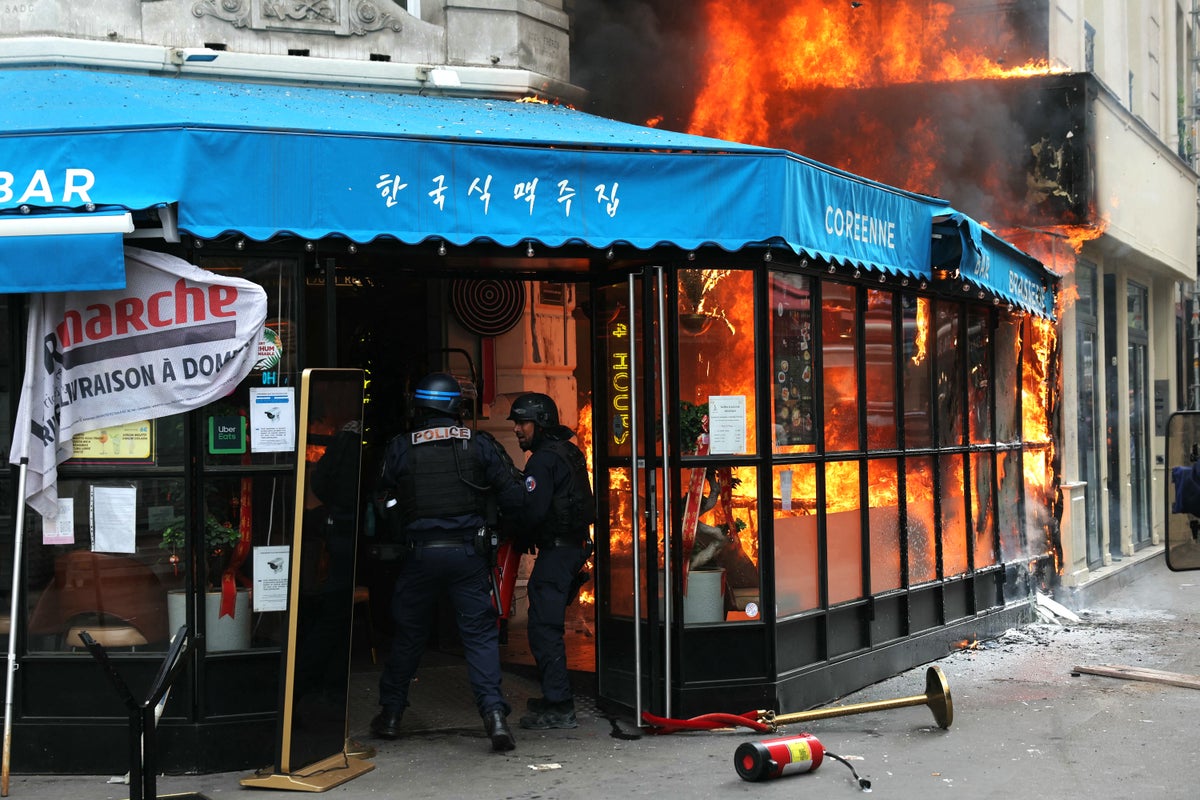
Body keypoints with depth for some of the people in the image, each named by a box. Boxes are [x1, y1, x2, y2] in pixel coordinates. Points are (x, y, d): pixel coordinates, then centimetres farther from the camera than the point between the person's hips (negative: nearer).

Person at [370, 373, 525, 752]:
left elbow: (386, 506, 5)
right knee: (480, 634, 3)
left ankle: (390, 714, 24)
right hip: (468, 552, -1)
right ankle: (494, 713, -10)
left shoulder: (400, 448, -1)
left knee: (408, 635, 14)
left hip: (420, 553, 1)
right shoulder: (479, 444, -2)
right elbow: (513, 496, -3)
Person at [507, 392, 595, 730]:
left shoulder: (543, 460, -15)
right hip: (575, 546, 10)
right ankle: (555, 697, 26)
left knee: (544, 627, -9)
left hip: (556, 550, -10)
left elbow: (533, 511, -23)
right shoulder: (568, 452, 17)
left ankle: (559, 706, -10)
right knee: (549, 623, 18)